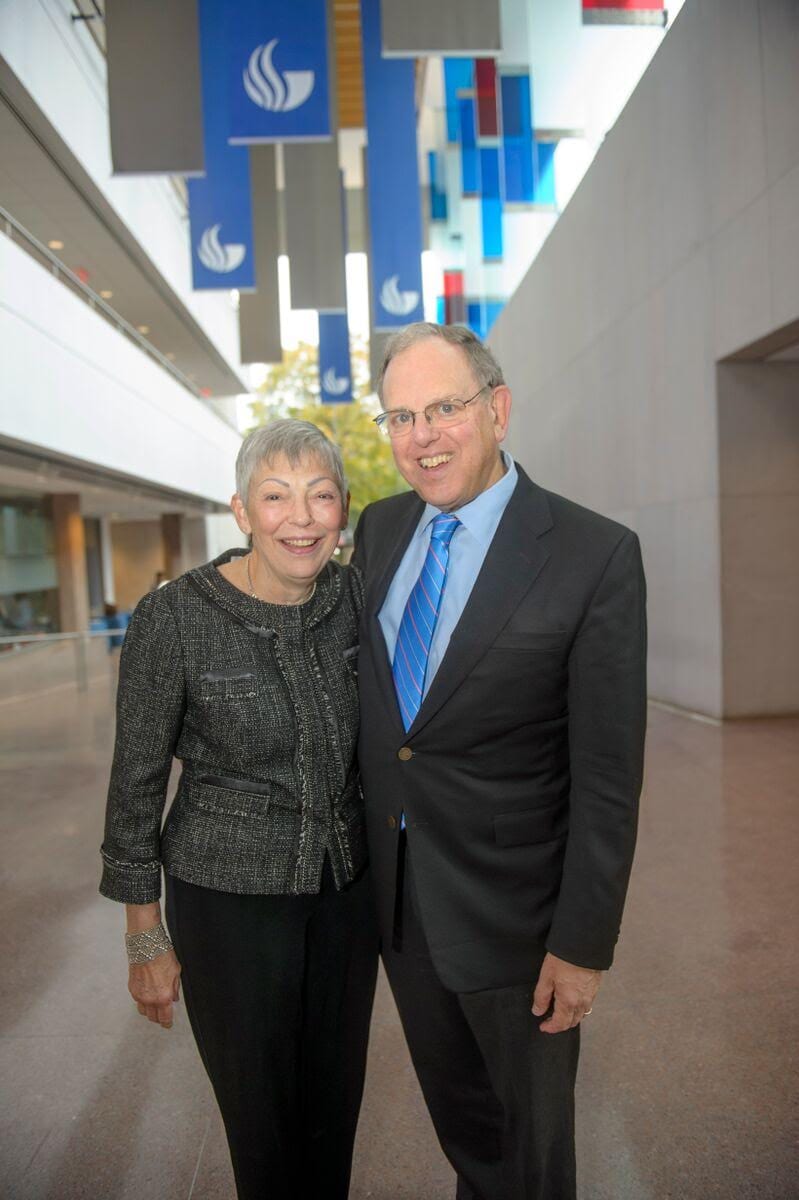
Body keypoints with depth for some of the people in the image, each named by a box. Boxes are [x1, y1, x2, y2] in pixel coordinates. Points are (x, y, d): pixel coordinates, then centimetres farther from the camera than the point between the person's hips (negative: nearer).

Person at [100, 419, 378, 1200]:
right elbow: (135, 782, -9)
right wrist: (145, 939, -4)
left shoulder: (356, 599, -6)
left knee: (335, 1104, 20)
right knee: (263, 1116, 14)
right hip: (229, 898, -3)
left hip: (345, 890, 4)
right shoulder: (172, 620, -18)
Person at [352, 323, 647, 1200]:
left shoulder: (595, 555, -18)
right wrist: (355, 839, 10)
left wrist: (583, 943, -14)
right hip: (393, 890, 5)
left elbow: (607, 775, -16)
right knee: (457, 1113, 28)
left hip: (510, 904, -5)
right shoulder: (379, 529, -1)